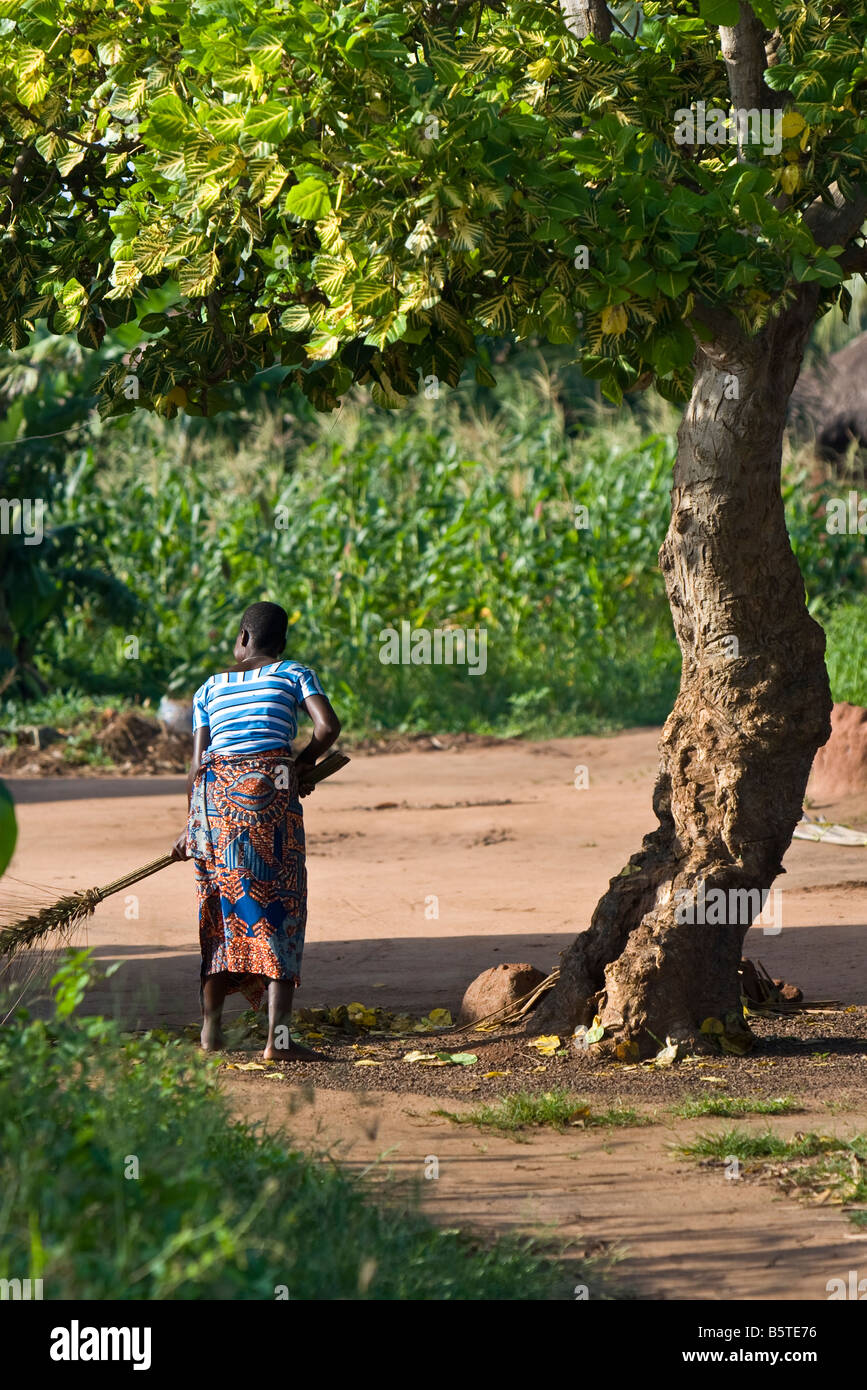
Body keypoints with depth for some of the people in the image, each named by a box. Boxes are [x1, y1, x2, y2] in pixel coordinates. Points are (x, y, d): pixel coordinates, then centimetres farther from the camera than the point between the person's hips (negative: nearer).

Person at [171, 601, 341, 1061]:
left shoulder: (209, 689, 17)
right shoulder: (293, 674, 10)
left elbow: (198, 763, 11)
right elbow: (328, 726, -3)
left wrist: (192, 826, 17)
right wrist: (301, 764, 14)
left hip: (214, 797, 3)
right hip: (268, 790, -3)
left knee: (222, 908, 15)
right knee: (279, 911, 0)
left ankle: (210, 1028, 15)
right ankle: (277, 1038, -7)